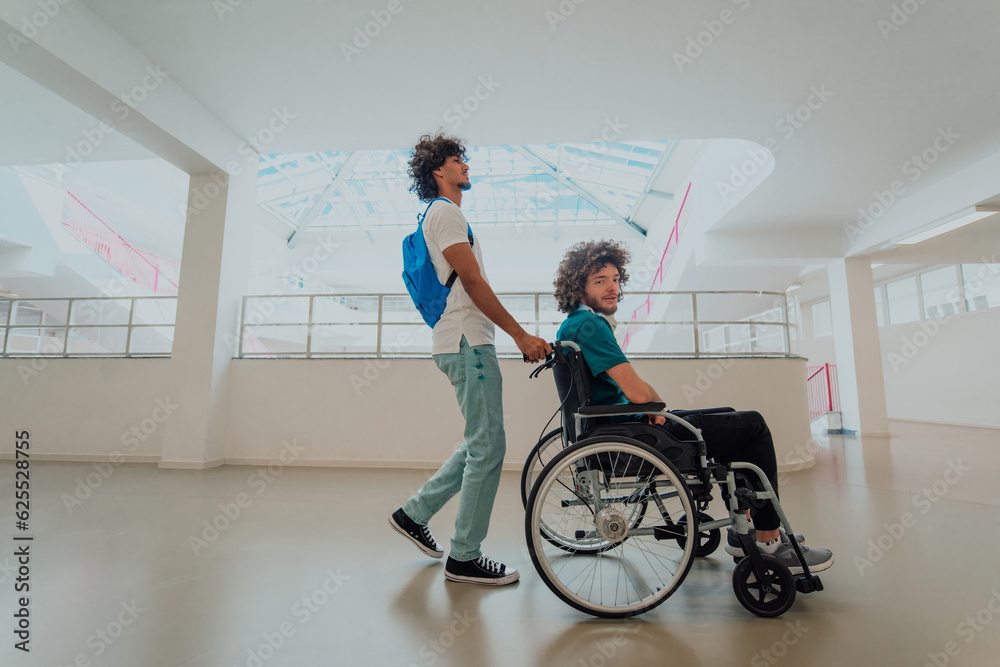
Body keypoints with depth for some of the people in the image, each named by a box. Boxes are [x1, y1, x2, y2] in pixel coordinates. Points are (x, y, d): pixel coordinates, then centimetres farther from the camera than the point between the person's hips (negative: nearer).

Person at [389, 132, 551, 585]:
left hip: (467, 342, 10)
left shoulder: (444, 214, 26)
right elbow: (473, 282, -15)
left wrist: (521, 337, 19)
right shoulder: (446, 212, -5)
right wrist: (520, 335, -14)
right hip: (467, 343, -10)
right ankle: (464, 557, 9)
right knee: (488, 447, -5)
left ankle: (414, 513, 24)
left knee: (481, 445, 14)